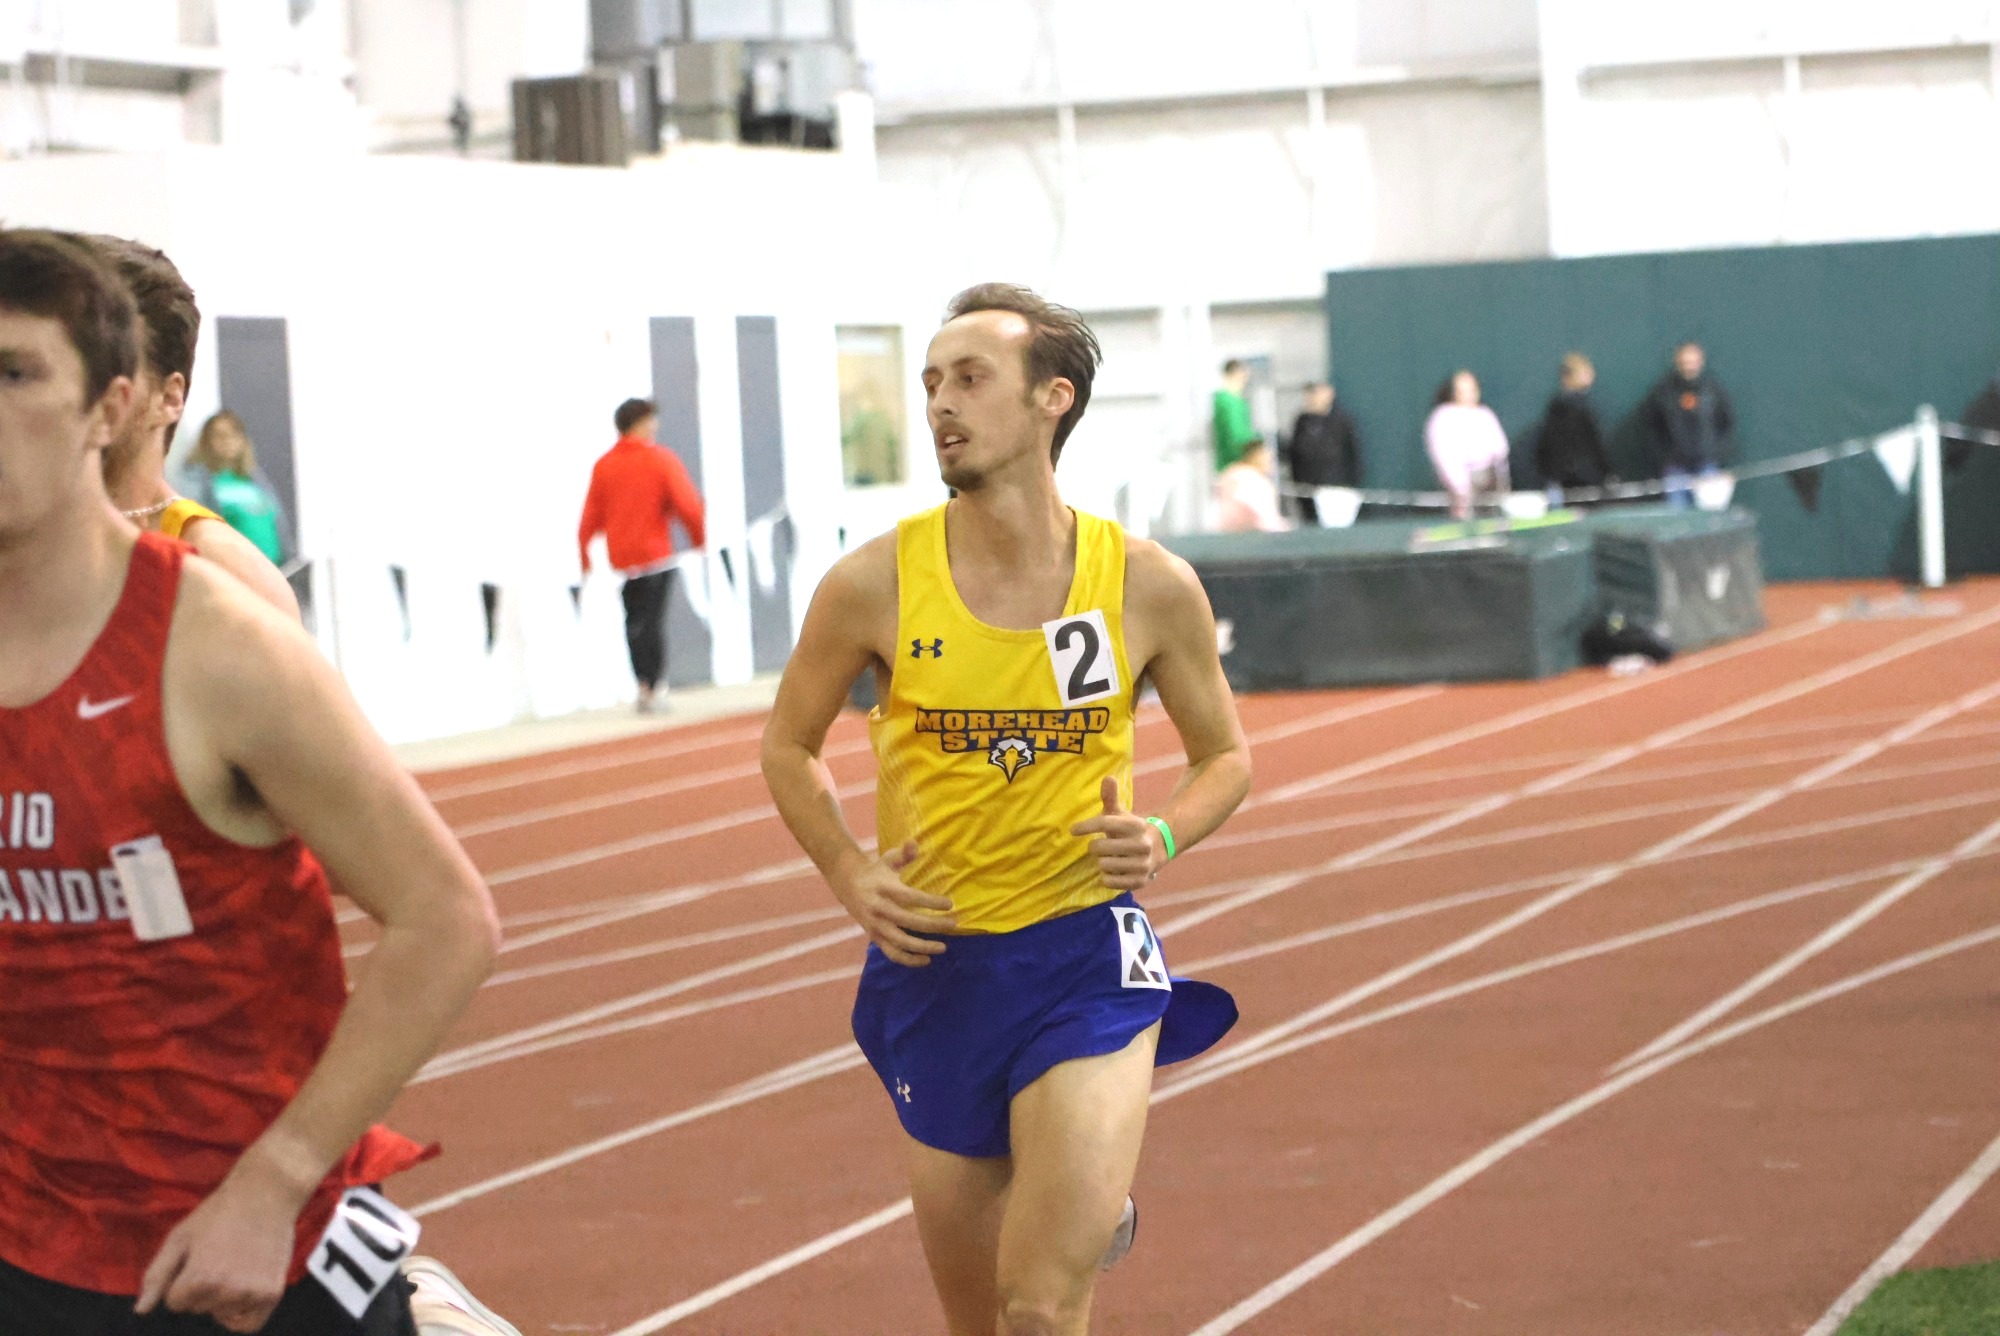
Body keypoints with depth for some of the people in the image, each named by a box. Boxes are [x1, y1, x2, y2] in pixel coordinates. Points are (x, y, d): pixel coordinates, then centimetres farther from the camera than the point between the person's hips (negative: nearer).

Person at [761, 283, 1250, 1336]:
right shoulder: (874, 585, -6)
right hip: (933, 961, 2)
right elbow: (789, 745, 8)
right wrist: (848, 873, -7)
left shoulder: (1149, 586, -6)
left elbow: (1225, 755, 8)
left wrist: (1163, 837, -11)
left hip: (1086, 956, -2)